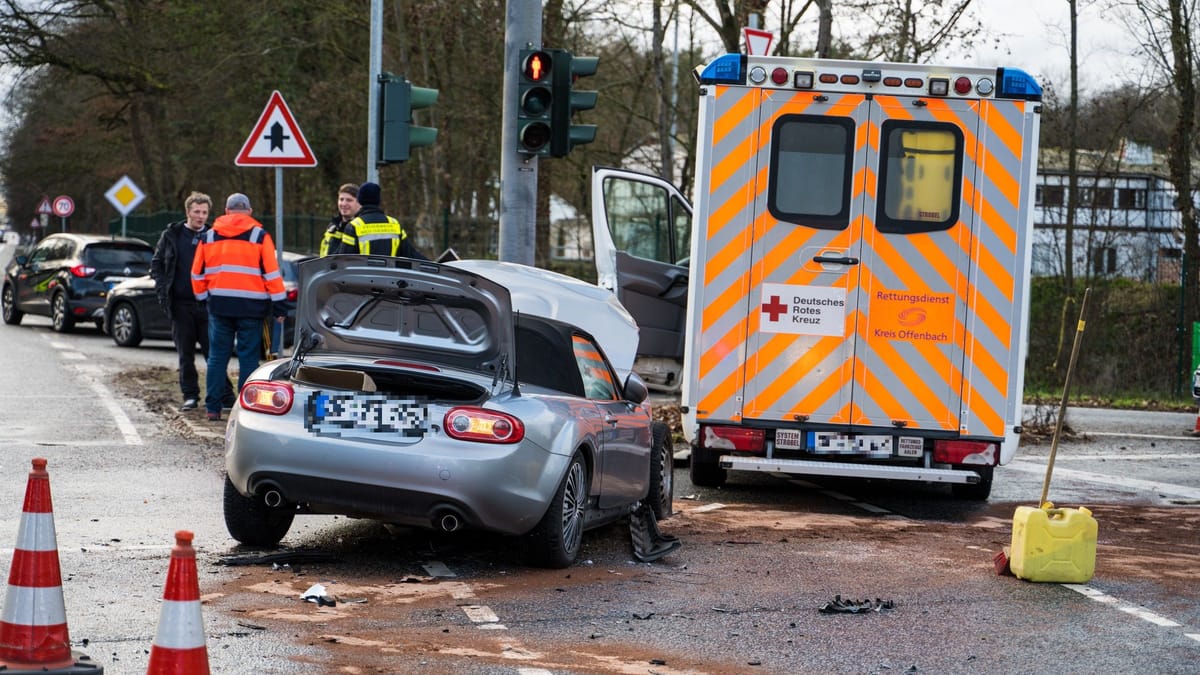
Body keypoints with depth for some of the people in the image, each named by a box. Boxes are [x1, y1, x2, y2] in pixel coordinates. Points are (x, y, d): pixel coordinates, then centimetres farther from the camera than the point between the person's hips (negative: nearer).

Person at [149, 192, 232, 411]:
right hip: (181, 304, 1)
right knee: (185, 353, 5)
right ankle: (190, 395, 13)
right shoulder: (171, 235, 7)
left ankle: (225, 395, 0)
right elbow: (156, 263, 13)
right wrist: (162, 289, 0)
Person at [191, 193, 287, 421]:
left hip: (219, 305, 3)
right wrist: (278, 304, -2)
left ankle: (212, 408, 7)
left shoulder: (209, 237, 9)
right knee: (248, 357, 2)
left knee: (217, 357, 8)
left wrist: (204, 297, 26)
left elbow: (197, 273, 13)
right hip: (251, 306, -3)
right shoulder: (259, 236, -2)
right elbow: (271, 272, -5)